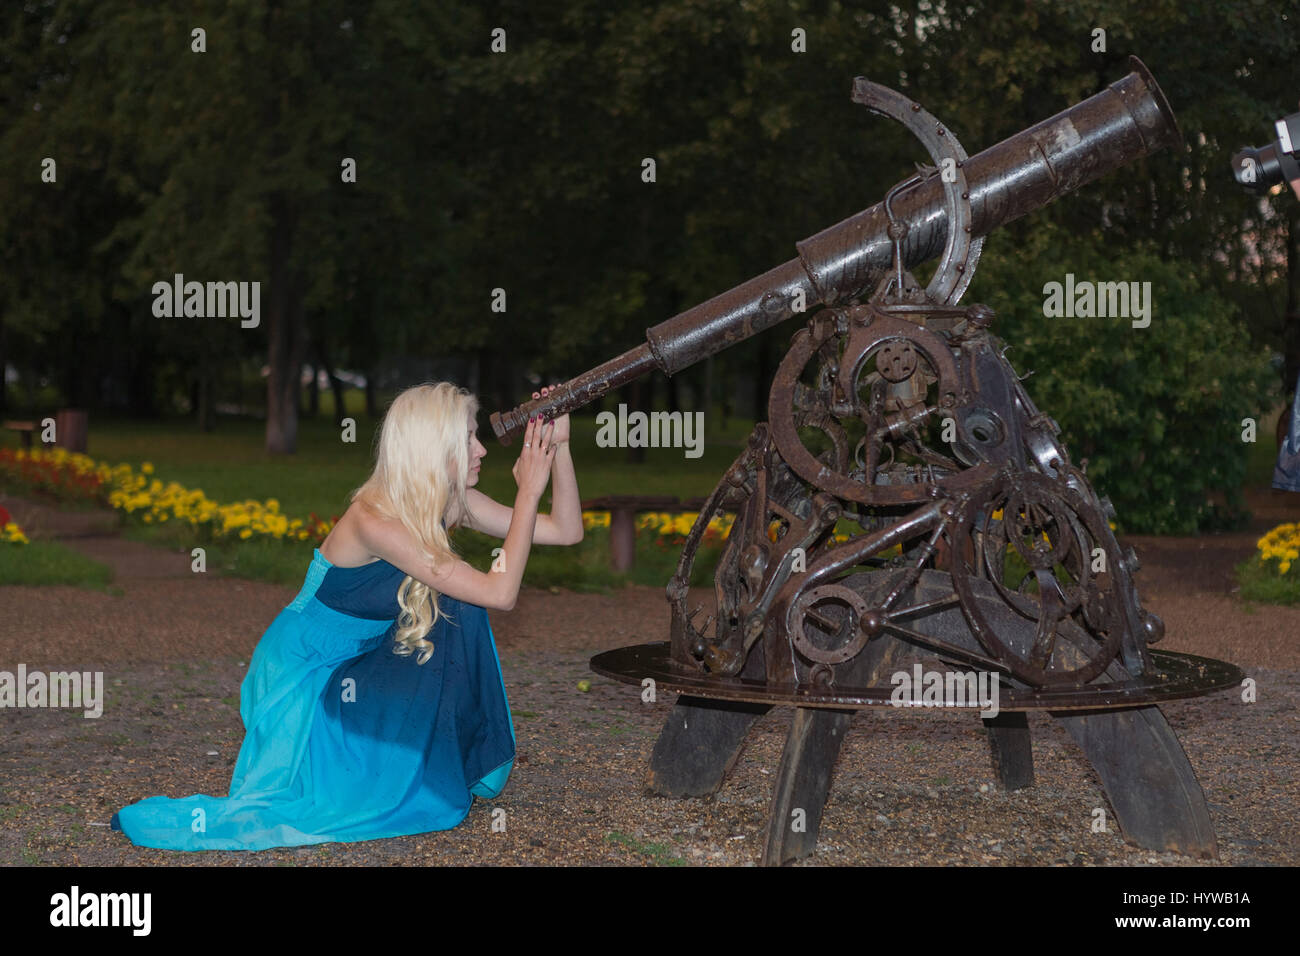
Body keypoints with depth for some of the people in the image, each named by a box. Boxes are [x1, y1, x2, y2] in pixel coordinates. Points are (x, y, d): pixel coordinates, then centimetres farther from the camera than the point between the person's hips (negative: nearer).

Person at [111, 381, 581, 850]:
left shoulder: (450, 503, -6)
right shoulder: (375, 521, -31)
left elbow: (566, 530, -4)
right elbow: (501, 593, -34)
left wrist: (559, 447, -17)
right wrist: (528, 492, -31)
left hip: (355, 667, 8)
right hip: (301, 676, -8)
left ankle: (445, 762, 10)